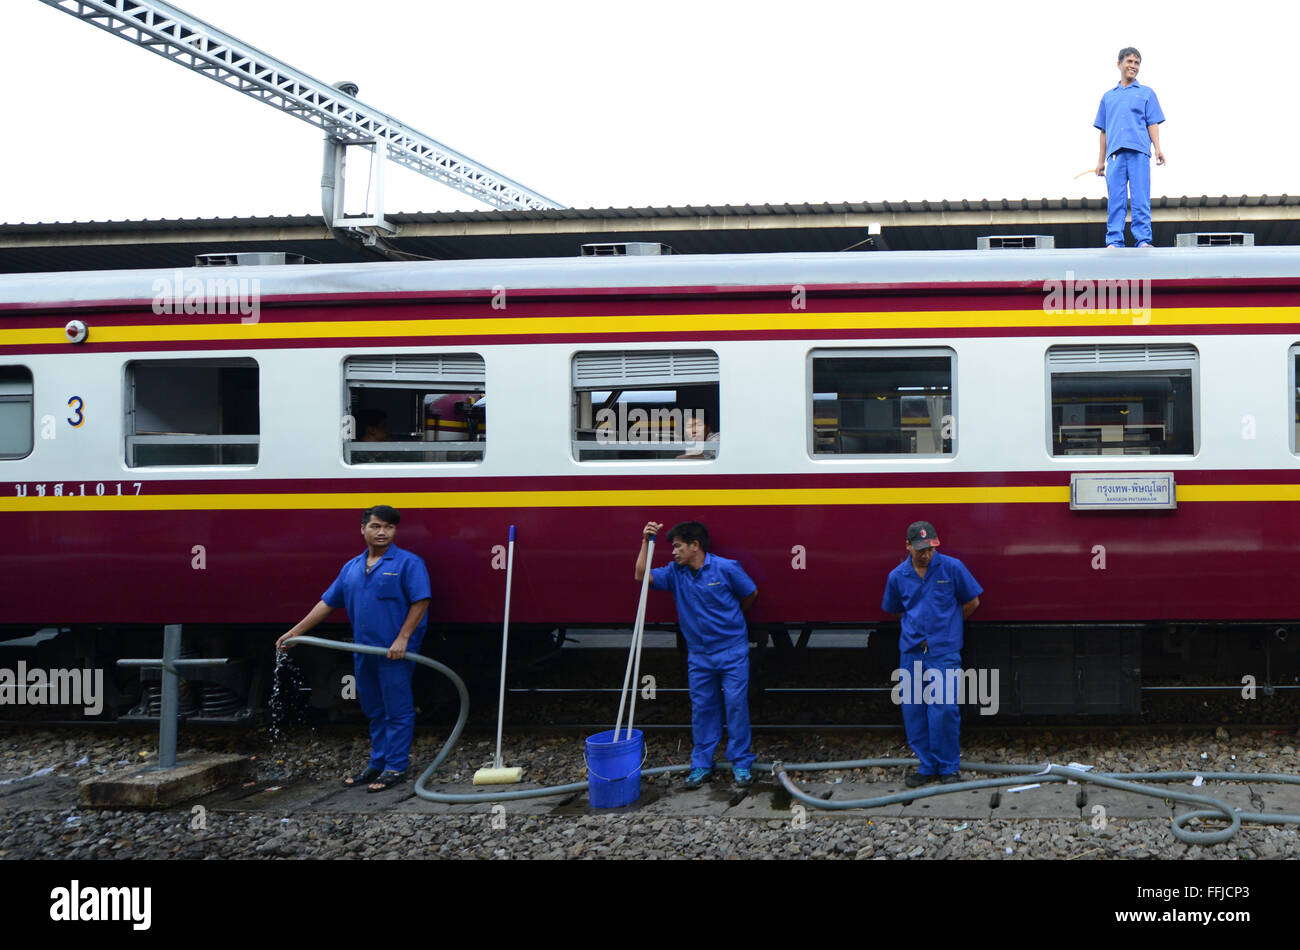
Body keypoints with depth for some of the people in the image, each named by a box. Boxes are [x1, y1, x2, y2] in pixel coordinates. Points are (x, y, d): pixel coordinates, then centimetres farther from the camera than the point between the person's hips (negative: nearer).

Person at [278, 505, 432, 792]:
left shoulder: (408, 563, -5)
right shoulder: (352, 568, 14)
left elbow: (420, 602, -11)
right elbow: (327, 603, 16)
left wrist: (403, 639, -19)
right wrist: (295, 632, 12)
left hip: (395, 651, -6)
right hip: (364, 651, 6)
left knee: (397, 710, -2)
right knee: (374, 711, 15)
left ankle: (396, 766, 4)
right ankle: (377, 763, 24)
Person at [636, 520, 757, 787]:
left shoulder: (726, 568, -10)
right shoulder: (675, 573, 1)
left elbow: (751, 593, 3)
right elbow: (642, 575, -5)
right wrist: (646, 542, -12)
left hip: (732, 651, -3)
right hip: (699, 654, 4)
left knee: (736, 705, -2)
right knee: (702, 708, 6)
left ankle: (741, 764, 7)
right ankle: (701, 765, 15)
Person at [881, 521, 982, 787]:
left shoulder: (952, 568, -4)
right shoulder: (897, 576, 4)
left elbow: (972, 602, 7)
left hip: (944, 652, -3)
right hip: (911, 652, 3)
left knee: (944, 709, -8)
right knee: (913, 710, 5)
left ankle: (948, 767, 5)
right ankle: (927, 766, 16)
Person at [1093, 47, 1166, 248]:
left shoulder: (1147, 93, 17)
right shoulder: (1108, 97, 22)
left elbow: (1152, 124, 9)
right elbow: (1104, 131, 21)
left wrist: (1158, 149, -6)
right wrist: (1101, 160, 14)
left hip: (1139, 151, -2)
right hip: (1115, 153, 2)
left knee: (1140, 198, -8)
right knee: (1115, 199, -5)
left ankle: (1143, 240, -10)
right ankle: (1114, 241, -7)